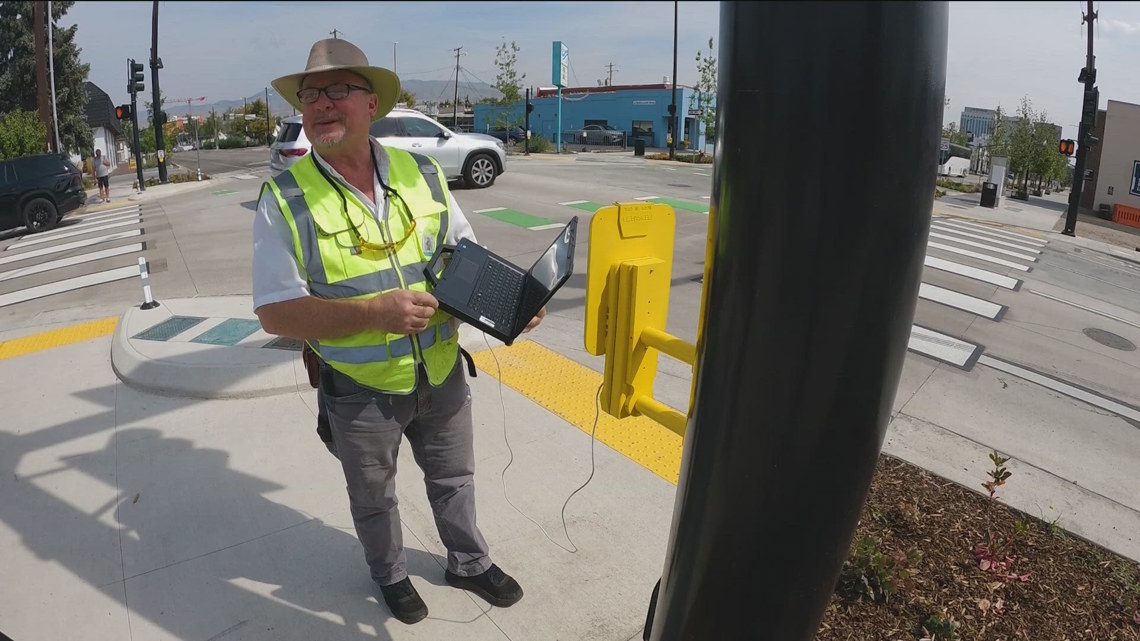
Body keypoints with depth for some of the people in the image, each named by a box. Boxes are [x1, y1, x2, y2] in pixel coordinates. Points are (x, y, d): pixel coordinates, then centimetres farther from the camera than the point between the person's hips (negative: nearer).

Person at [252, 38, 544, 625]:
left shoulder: (422, 176, -5)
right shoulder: (284, 200, -14)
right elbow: (275, 313, -17)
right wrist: (375, 312, -30)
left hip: (442, 377, 3)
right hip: (360, 394, -2)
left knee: (453, 479, 24)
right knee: (373, 499, 22)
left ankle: (468, 563, 52)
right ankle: (390, 576, 52)